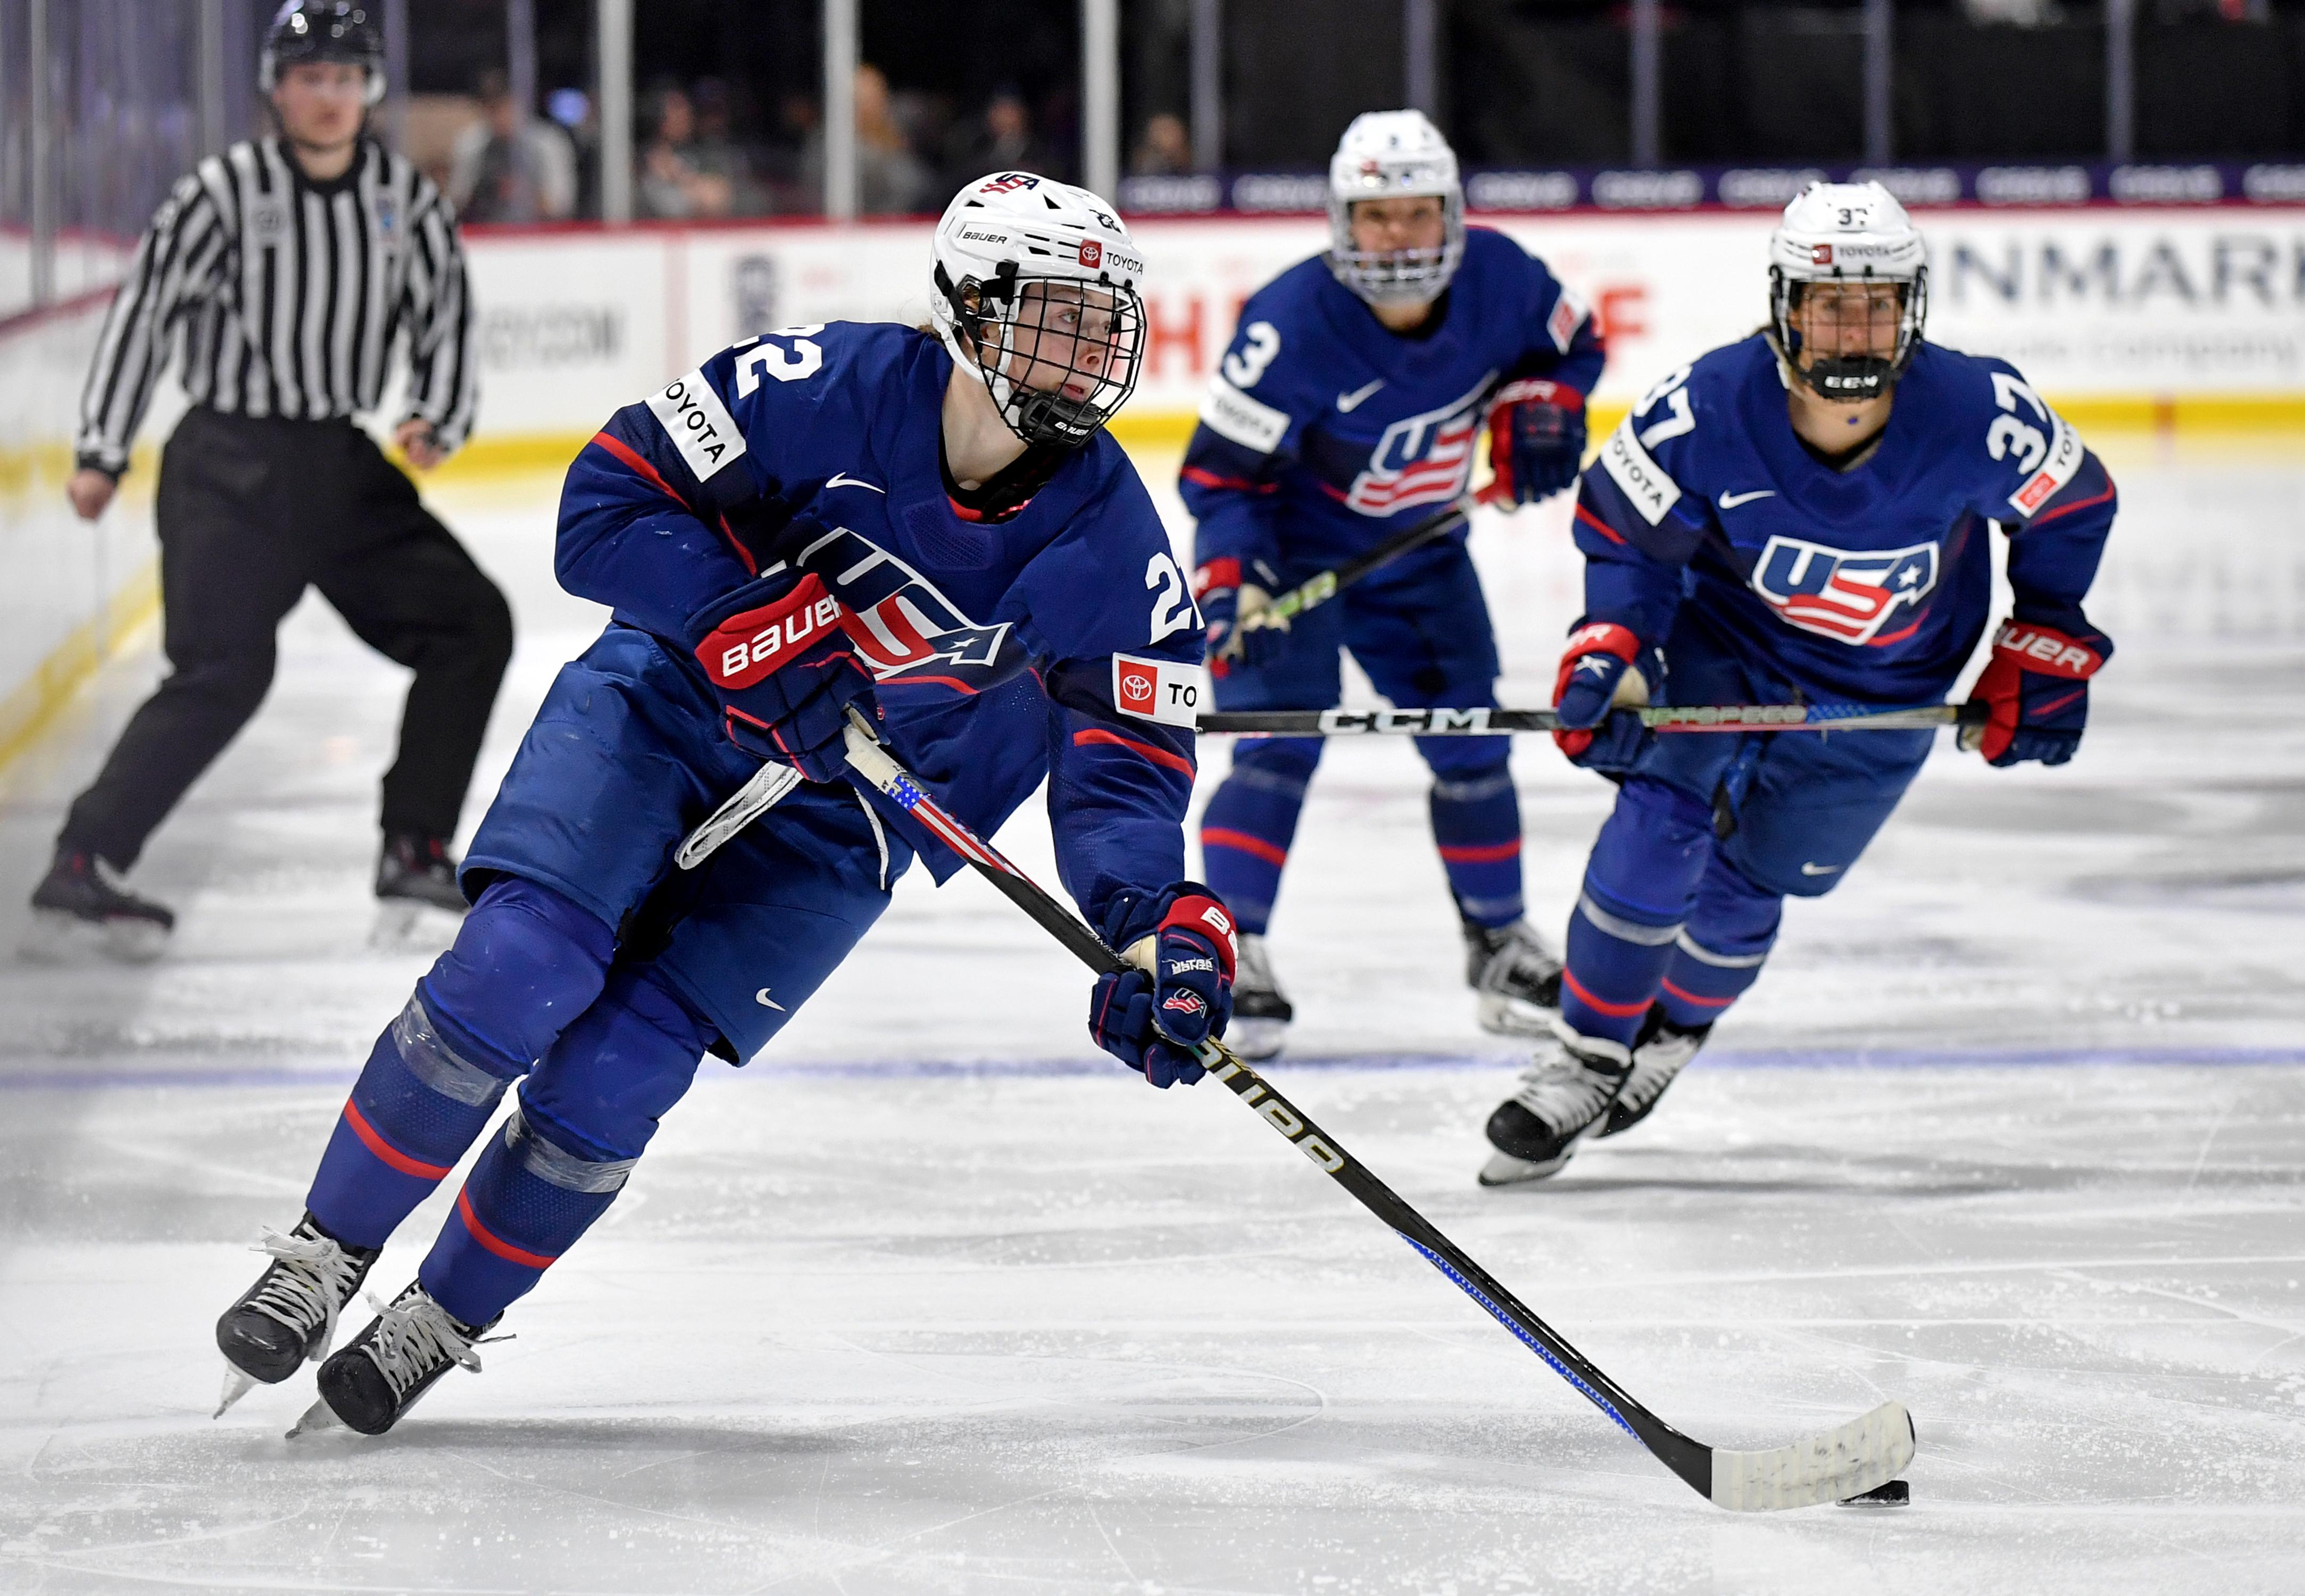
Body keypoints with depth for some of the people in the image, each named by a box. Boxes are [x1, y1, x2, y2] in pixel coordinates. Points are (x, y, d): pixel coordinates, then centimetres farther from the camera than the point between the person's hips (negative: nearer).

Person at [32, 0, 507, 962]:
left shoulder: (408, 202, 5)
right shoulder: (226, 195, -10)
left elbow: (446, 317, 7)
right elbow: (144, 313, -9)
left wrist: (436, 420, -12)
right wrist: (102, 454, -12)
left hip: (341, 466, 6)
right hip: (228, 469, -6)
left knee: (472, 626, 1)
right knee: (223, 673, -20)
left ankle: (416, 854, 9)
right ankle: (81, 870, -21)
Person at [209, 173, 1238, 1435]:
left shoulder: (1109, 540, -15)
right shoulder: (830, 387, -20)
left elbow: (1124, 771, -14)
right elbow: (611, 502, -18)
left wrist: (1155, 926, -32)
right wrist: (753, 618, -31)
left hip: (840, 819, 1)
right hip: (668, 705, -1)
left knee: (611, 1075, -11)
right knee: (516, 973, -22)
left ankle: (442, 1323, 12)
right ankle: (325, 1254, -2)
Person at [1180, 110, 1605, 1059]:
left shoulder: (1498, 280, -17)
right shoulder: (1292, 326, -31)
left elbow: (1568, 341, 6)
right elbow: (1222, 471, -25)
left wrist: (1538, 411, -12)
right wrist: (1232, 582, -36)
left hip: (1418, 549, 5)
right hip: (1292, 548, -5)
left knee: (1470, 739, 7)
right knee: (1281, 736, -19)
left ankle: (1499, 940, 26)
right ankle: (1227, 948, -14)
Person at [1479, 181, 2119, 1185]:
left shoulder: (1977, 416, -27)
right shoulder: (1709, 410, -29)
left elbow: (2069, 509, -6)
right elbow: (1623, 526, -12)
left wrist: (2043, 658, -1)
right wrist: (1607, 652, -26)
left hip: (1878, 695, 0)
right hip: (1724, 640, 0)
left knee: (1741, 887, 3)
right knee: (1660, 818, -20)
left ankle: (1672, 1034, 34)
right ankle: (1584, 1062, -6)